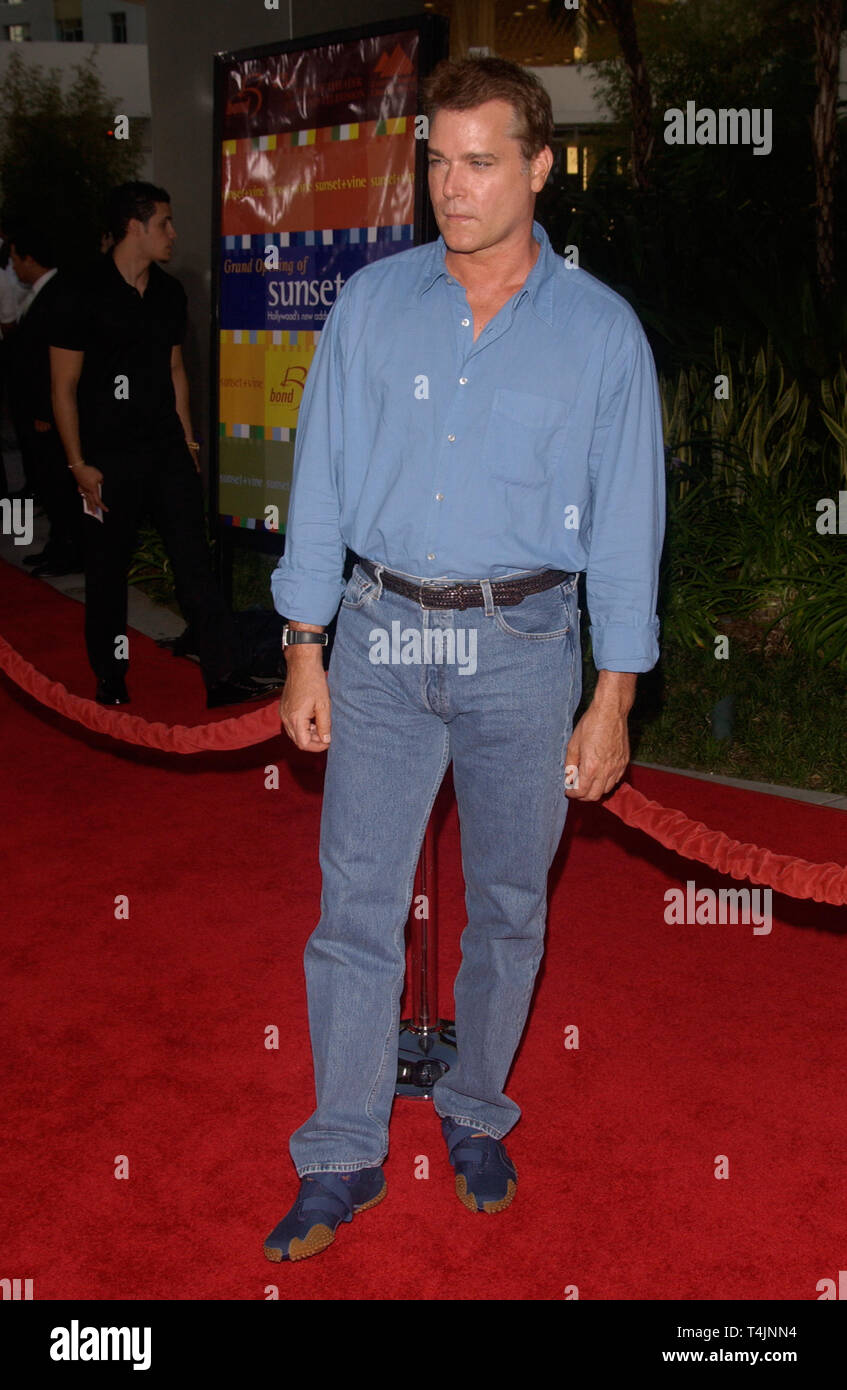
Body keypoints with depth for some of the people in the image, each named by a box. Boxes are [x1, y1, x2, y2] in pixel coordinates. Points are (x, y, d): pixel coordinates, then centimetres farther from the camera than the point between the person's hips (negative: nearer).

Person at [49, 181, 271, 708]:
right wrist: (78, 464, -11)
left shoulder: (170, 292, 10)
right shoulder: (85, 295, -8)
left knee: (196, 560, 0)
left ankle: (223, 676, 2)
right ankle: (111, 679, 22)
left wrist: (188, 441, 14)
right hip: (109, 456, -5)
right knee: (108, 569, 6)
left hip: (167, 448, 5)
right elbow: (64, 387, -7)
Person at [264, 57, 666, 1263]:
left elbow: (626, 522, -1)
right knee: (357, 905, 3)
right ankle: (344, 1155, 18)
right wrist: (304, 654, 2)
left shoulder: (601, 329, -1)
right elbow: (322, 482, 5)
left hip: (524, 646, -1)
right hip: (381, 636, 1)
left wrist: (613, 700, -4)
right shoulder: (373, 304, 3)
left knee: (508, 904, 11)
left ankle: (476, 1114, 33)